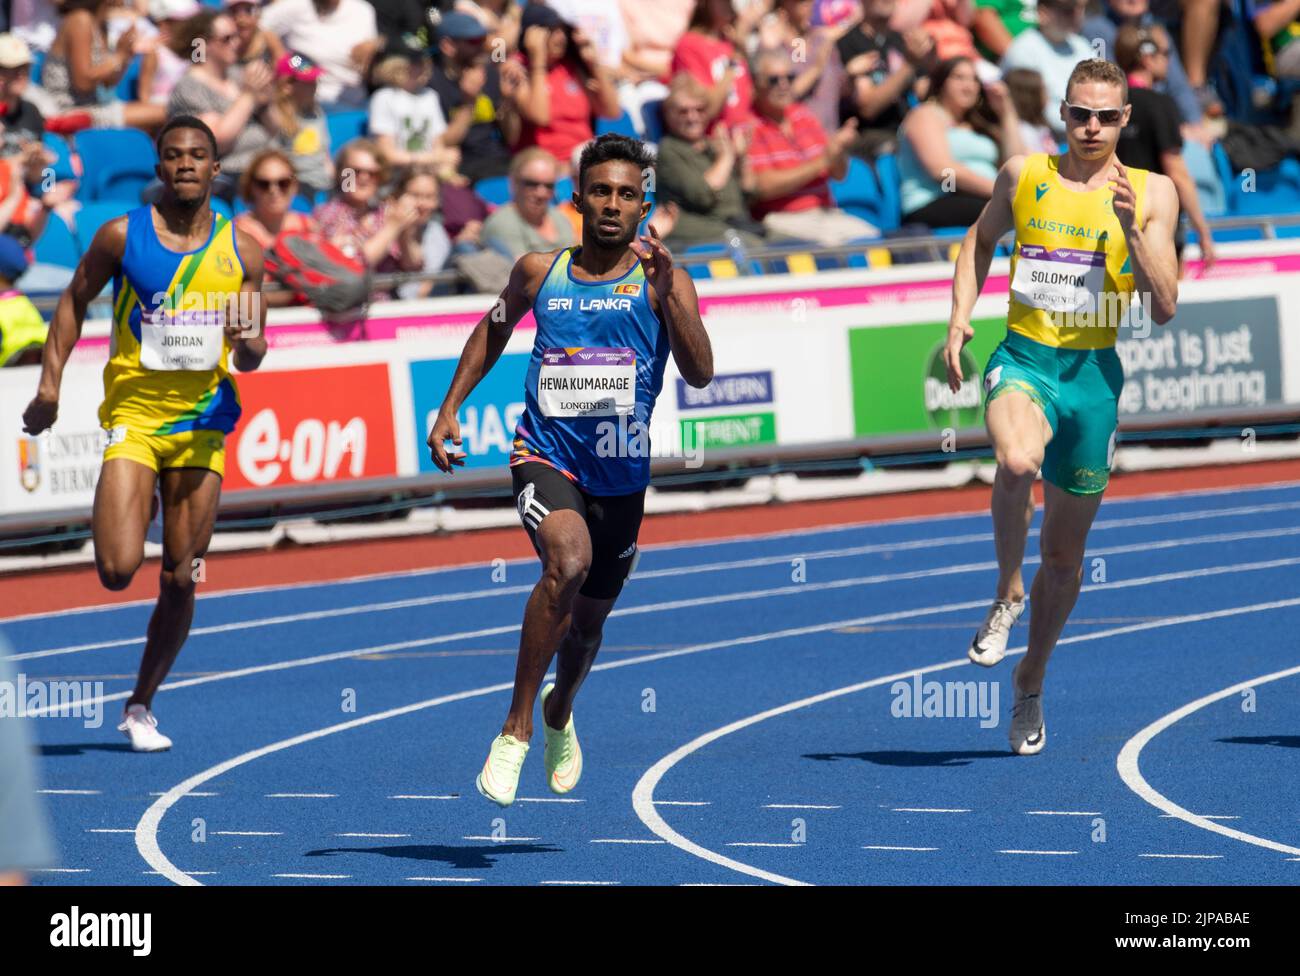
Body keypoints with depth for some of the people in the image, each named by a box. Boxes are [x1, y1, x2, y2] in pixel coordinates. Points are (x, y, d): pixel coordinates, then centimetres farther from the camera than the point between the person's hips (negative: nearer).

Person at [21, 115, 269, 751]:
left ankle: (141, 706, 20)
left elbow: (252, 353, 9)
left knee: (180, 582, 4)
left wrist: (248, 347, -15)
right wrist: (50, 383, 0)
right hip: (133, 415, -2)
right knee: (117, 570, -18)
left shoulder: (241, 251, 3)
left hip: (202, 421, 2)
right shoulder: (122, 237, -3)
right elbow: (74, 302, 8)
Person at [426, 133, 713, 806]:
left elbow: (700, 373, -18)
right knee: (568, 562, -32)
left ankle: (559, 717, 51)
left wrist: (668, 293, -30)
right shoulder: (540, 272, 1)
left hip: (621, 473, 1)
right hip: (546, 455, -1)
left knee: (589, 621, 16)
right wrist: (449, 410, 16)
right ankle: (516, 728, -22)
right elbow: (494, 331, 21)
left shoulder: (660, 281, -5)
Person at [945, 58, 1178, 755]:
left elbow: (1164, 309, -4)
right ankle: (1007, 592, -10)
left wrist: (1132, 230, -16)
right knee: (1018, 462, -37)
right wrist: (960, 318, 8)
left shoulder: (1153, 193, 0)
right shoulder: (1023, 175, 3)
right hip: (1023, 360, -1)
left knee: (1064, 555, 11)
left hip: (1093, 375, 1)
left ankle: (1031, 682, 35)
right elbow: (980, 240, 22)